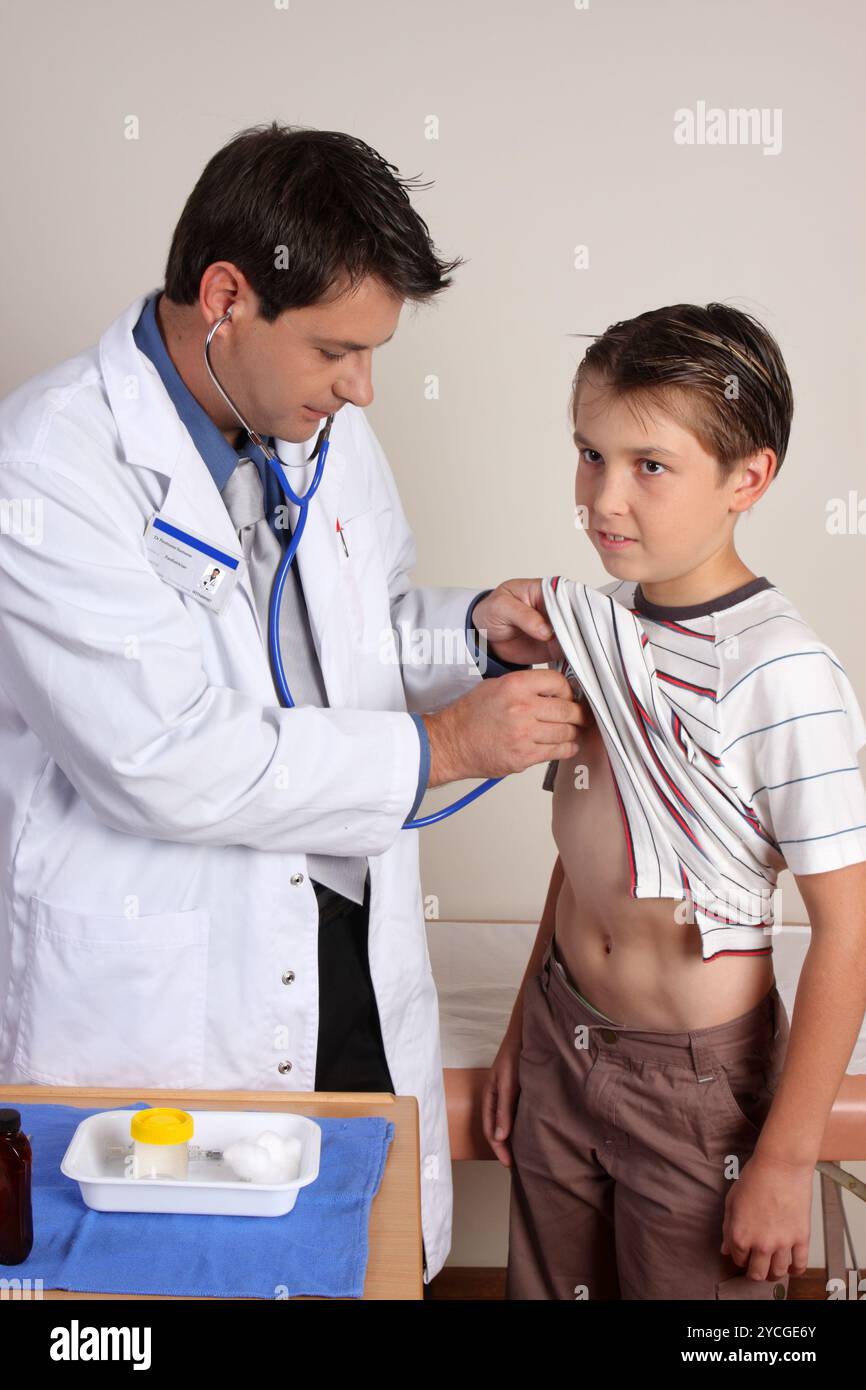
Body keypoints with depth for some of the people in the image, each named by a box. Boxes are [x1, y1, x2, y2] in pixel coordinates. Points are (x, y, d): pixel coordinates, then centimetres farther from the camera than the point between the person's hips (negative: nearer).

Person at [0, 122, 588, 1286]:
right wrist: (442, 745, -18)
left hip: (360, 969, 7)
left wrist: (473, 627, 0)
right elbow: (166, 761, -25)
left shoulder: (330, 430, 6)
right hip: (157, 1014, -6)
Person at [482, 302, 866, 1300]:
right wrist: (524, 1032, 15)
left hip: (700, 1078, -5)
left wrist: (785, 1159, -15)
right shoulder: (589, 627, -1)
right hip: (564, 1044, 6)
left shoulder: (779, 673, -20)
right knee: (550, 1284, 19)